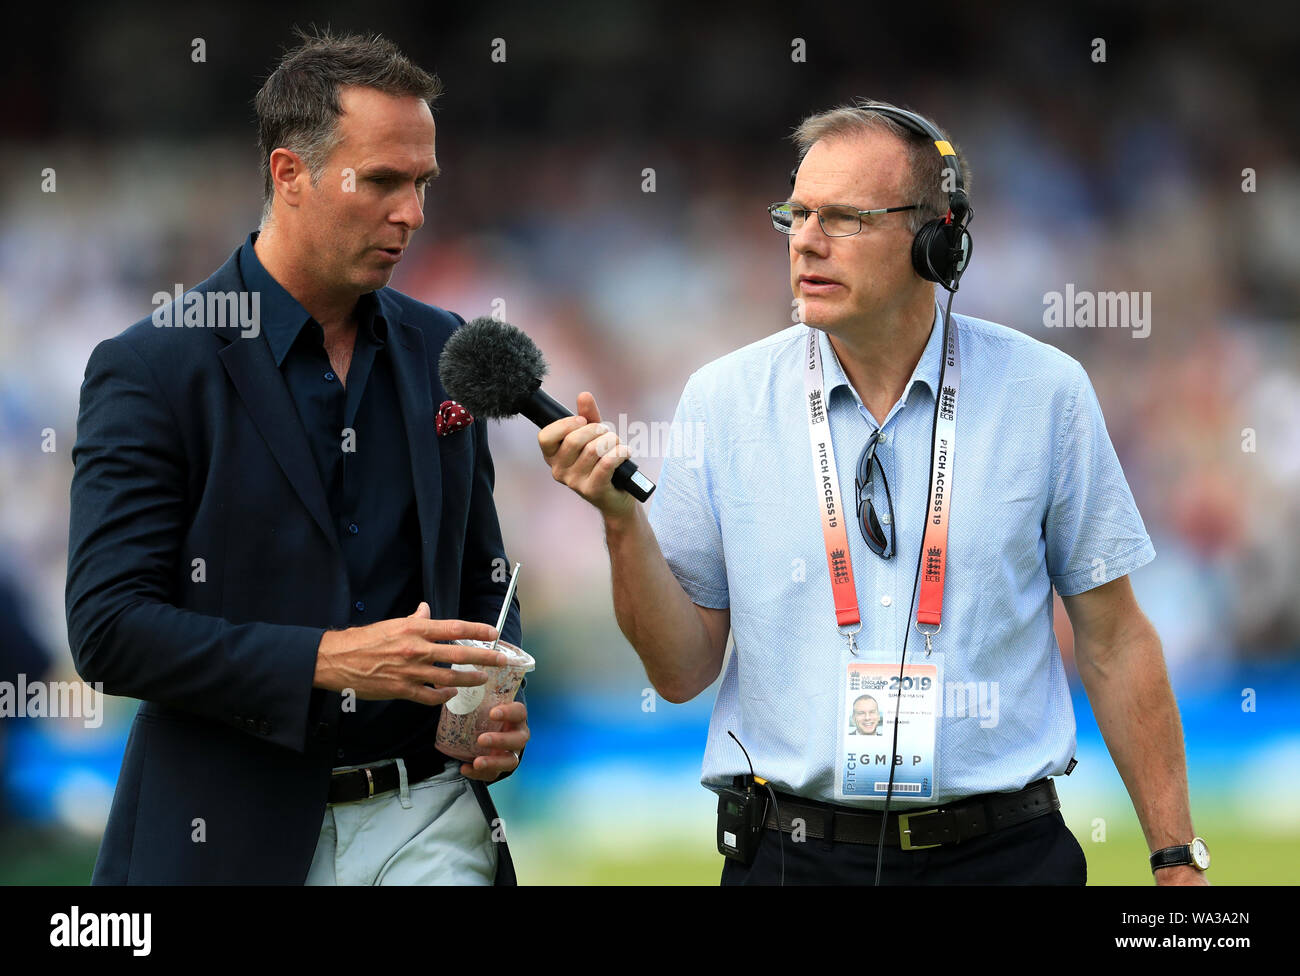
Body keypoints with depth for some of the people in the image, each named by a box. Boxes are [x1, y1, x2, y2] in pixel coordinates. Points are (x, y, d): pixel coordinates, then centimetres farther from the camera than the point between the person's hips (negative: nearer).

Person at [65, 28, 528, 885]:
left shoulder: (439, 350, 11)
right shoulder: (150, 370, -7)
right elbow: (108, 628, -13)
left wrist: (494, 702, 0)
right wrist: (328, 660, -20)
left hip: (424, 816, 4)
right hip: (236, 837, -4)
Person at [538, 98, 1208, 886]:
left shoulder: (1043, 392, 0)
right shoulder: (724, 399, 0)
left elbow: (1114, 643, 5)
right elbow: (684, 670, 2)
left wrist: (1177, 857, 2)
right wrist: (622, 520, -14)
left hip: (1003, 850, 0)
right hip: (793, 848, 0)